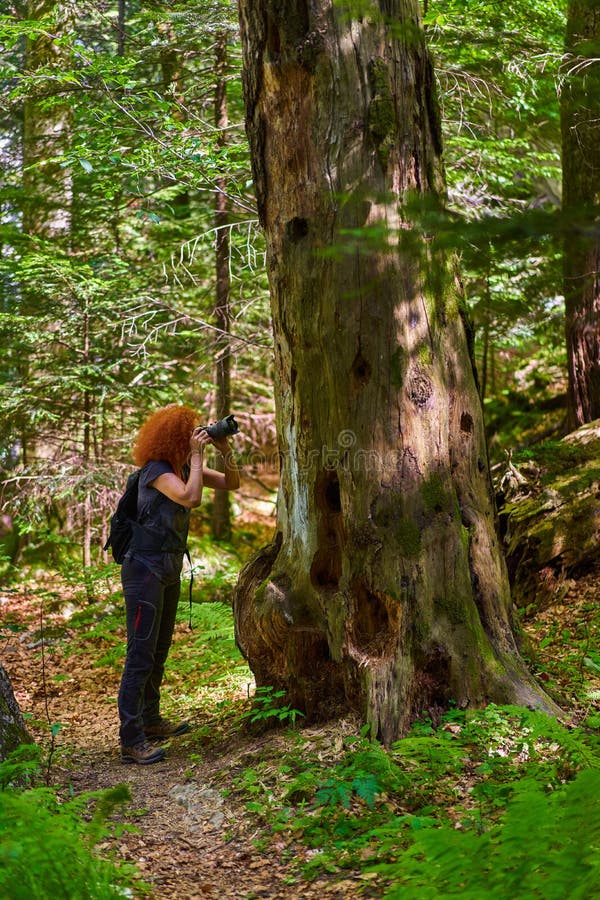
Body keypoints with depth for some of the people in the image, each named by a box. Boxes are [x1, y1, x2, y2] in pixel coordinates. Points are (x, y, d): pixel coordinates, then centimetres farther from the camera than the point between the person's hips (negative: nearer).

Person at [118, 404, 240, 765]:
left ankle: (150, 720, 30)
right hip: (145, 568, -9)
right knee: (141, 654, -10)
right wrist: (197, 457, -22)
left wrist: (225, 450, -3)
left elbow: (232, 484, 12)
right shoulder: (156, 470, -17)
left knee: (160, 650, 18)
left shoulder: (184, 467, 8)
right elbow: (191, 498, -32)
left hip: (170, 569, 9)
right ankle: (131, 741, -9)